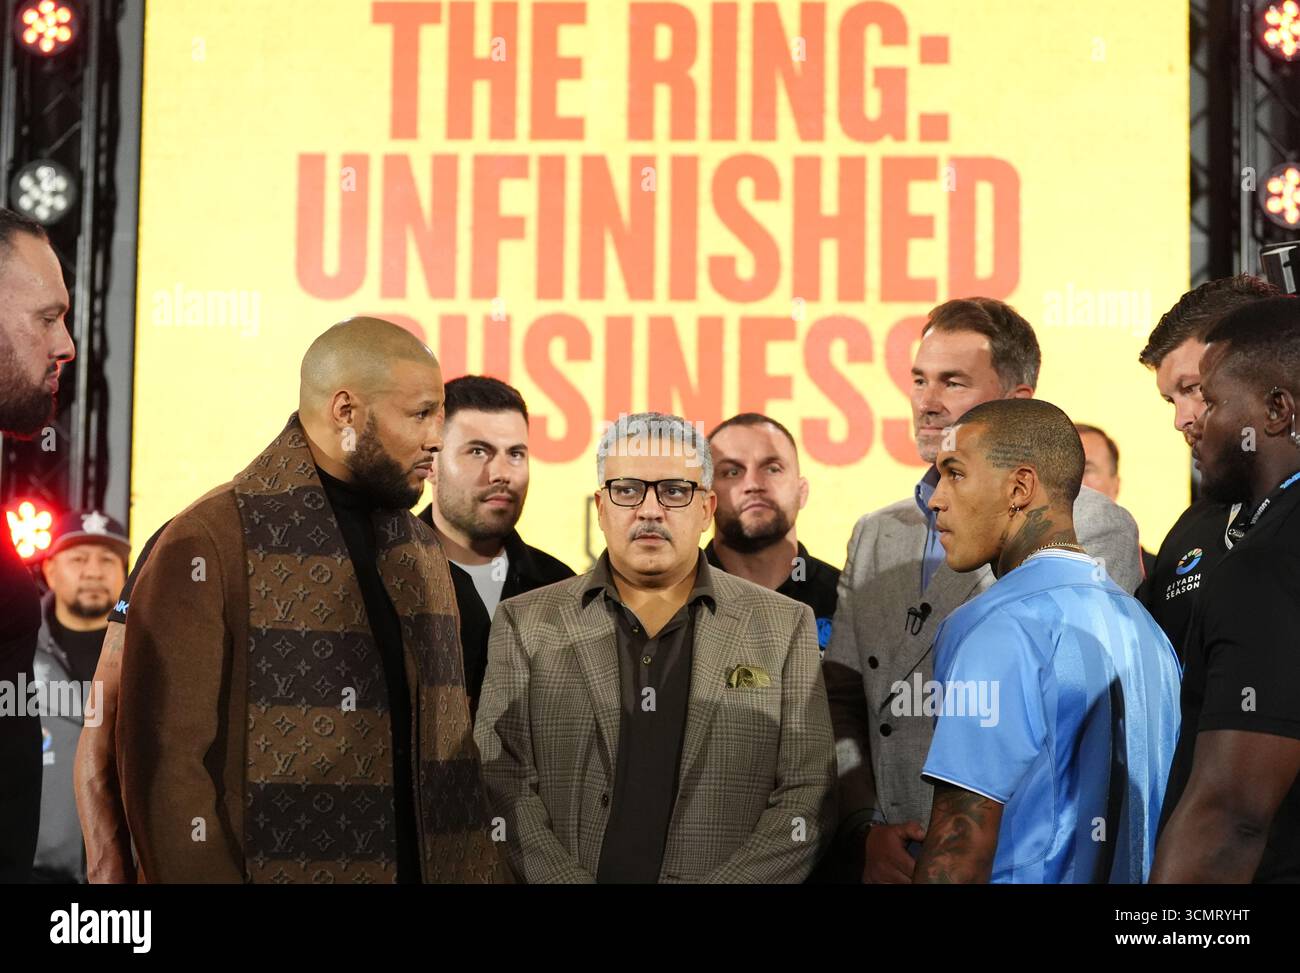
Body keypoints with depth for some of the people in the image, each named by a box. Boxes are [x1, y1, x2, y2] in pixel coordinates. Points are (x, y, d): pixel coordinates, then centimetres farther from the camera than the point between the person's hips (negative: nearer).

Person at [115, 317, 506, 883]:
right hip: (272, 865, -6)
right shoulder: (211, 545, -12)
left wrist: (478, 872, 3)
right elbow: (166, 762, -16)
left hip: (427, 865, 6)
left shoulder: (422, 551, 10)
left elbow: (449, 749, 12)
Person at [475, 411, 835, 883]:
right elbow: (504, 787, 3)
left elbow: (807, 794, 4)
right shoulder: (523, 625, 9)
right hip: (579, 872, 0)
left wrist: (725, 882, -9)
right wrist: (564, 880, -11)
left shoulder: (786, 627, 9)